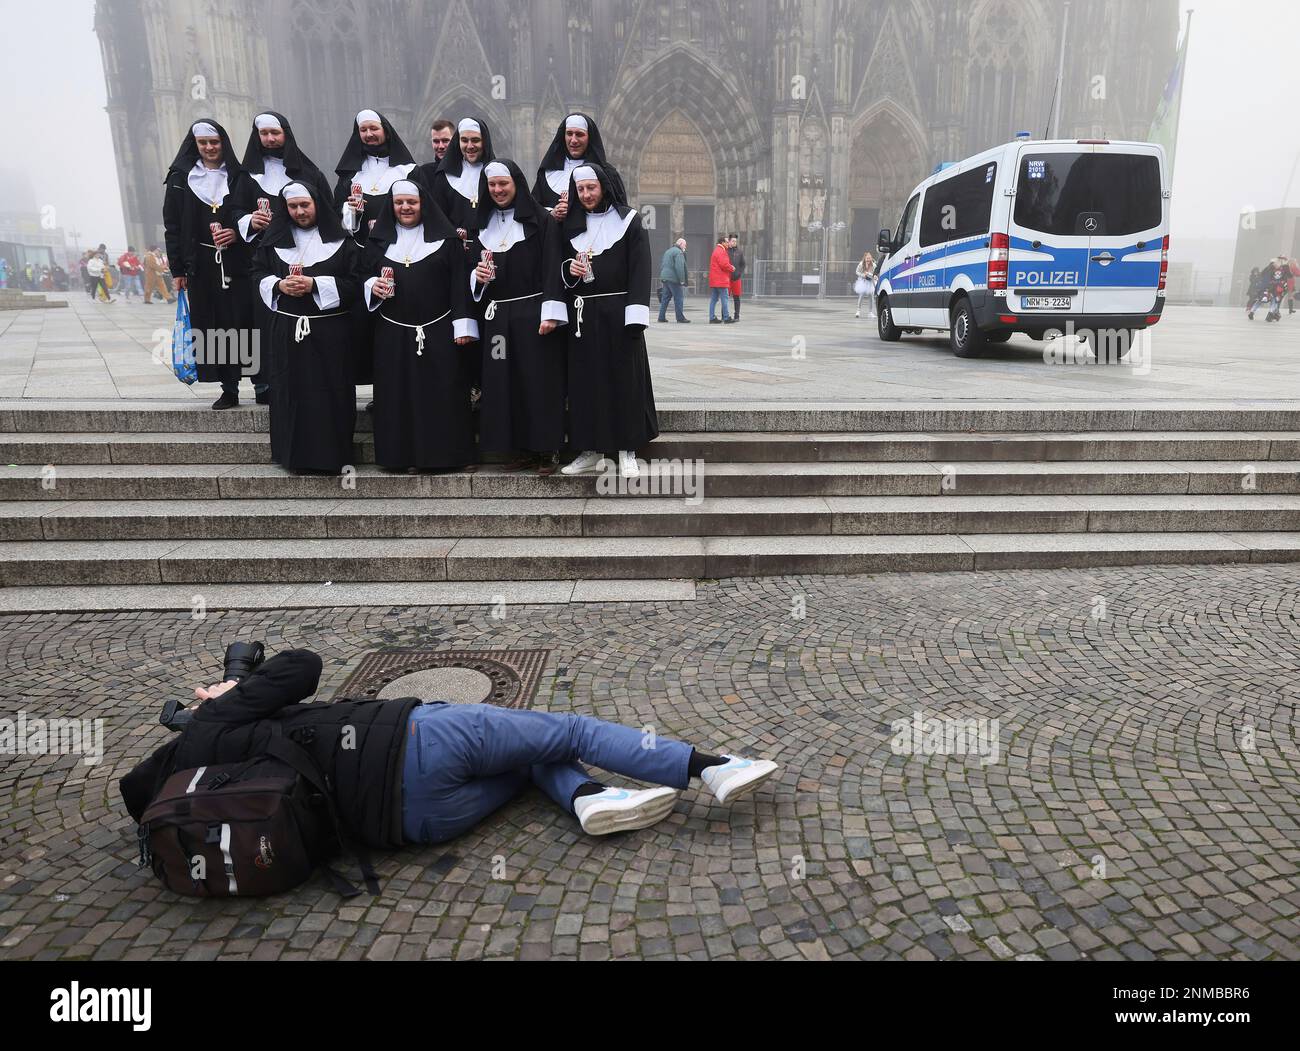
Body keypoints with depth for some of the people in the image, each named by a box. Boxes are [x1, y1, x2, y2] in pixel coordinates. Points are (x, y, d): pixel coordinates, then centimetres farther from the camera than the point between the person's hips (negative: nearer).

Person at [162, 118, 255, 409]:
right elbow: (172, 225, 8)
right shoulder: (180, 178, 10)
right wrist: (177, 269, 2)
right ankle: (229, 390, 2)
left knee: (242, 322, -7)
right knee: (211, 327, -2)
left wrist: (237, 233, -12)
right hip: (200, 265, 1)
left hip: (236, 262, -1)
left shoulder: (238, 176, 9)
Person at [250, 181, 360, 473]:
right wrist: (279, 285, -7)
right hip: (286, 328, 3)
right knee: (290, 391, 5)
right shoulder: (275, 238, 12)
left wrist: (315, 284, -15)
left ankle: (331, 454, 8)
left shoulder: (340, 239, 0)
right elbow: (258, 272, 14)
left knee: (328, 392, -2)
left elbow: (355, 283, -5)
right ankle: (293, 454, 15)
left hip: (329, 330, -3)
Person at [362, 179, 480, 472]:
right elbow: (365, 273, 18)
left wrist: (463, 325, -9)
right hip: (393, 334, 3)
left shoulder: (445, 237, 3)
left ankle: (443, 453, 6)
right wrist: (373, 286, -6)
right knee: (397, 395, 2)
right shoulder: (380, 238, 13)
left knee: (441, 395, -3)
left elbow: (460, 282, -1)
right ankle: (401, 454, 10)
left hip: (438, 331, -3)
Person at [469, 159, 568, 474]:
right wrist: (478, 276, -3)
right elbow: (474, 268, 21)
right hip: (496, 317, 6)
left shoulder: (539, 220, -2)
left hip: (533, 312, -5)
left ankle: (545, 451, 2)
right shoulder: (484, 224, 16)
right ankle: (523, 448, 11)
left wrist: (551, 313, -17)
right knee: (505, 382, 3)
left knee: (539, 380, -5)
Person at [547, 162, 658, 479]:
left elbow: (640, 270, -6)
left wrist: (636, 316, -15)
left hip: (617, 313, -3)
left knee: (625, 379, -2)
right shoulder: (568, 225, 12)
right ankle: (592, 449, 12)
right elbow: (555, 268, 14)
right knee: (585, 381, 4)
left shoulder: (628, 221, 1)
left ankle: (627, 451, 4)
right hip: (582, 315, 4)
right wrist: (568, 268, -10)